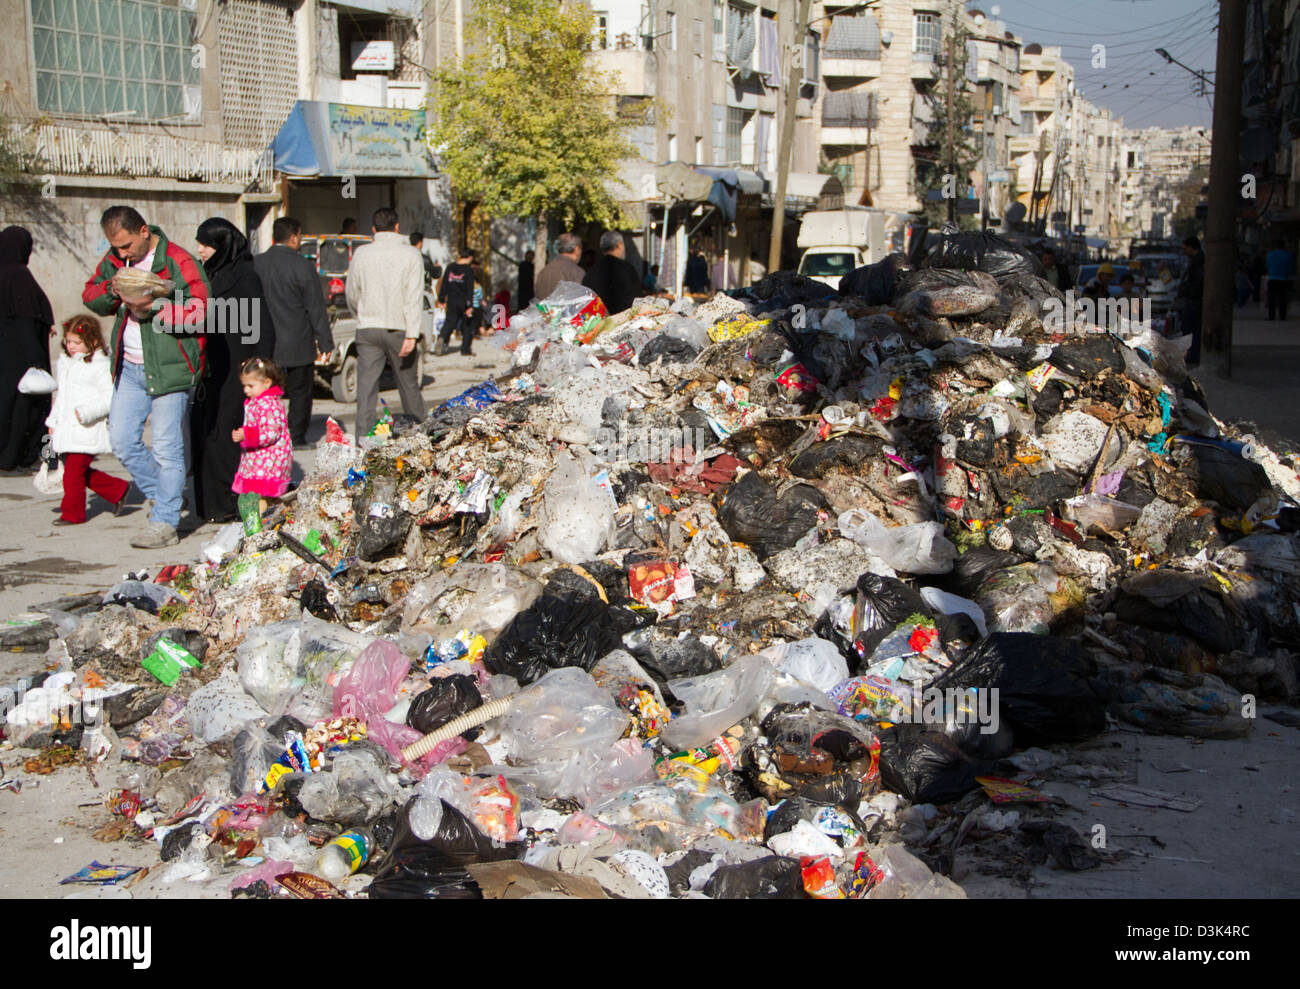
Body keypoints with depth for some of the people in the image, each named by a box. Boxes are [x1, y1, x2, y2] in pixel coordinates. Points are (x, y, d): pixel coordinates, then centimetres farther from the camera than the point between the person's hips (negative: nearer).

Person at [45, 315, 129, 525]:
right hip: (67, 431, 8)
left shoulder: (99, 366, -10)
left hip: (87, 431, -8)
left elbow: (110, 397, -17)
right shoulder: (64, 364, 16)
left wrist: (87, 412, -27)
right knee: (82, 473, 11)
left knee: (74, 472, -7)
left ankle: (72, 513, 4)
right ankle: (118, 490, 25)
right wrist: (53, 421, 27)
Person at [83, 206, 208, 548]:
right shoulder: (114, 260, 10)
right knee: (122, 442, 8)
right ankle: (165, 497, 26)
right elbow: (89, 297, 14)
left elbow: (200, 310, -17)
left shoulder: (177, 261, -12)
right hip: (129, 368, 7)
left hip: (169, 367, -7)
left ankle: (165, 523, 3)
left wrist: (154, 308, -25)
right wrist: (112, 290, -7)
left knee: (166, 448, -4)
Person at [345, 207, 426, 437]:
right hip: (398, 329, -1)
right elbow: (413, 298, -11)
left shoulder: (361, 253, 2)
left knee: (366, 387, 1)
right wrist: (412, 335, -14)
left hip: (367, 329, 1)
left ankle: (364, 439, -5)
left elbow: (352, 296, 10)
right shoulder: (410, 254, -3)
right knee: (409, 385, 11)